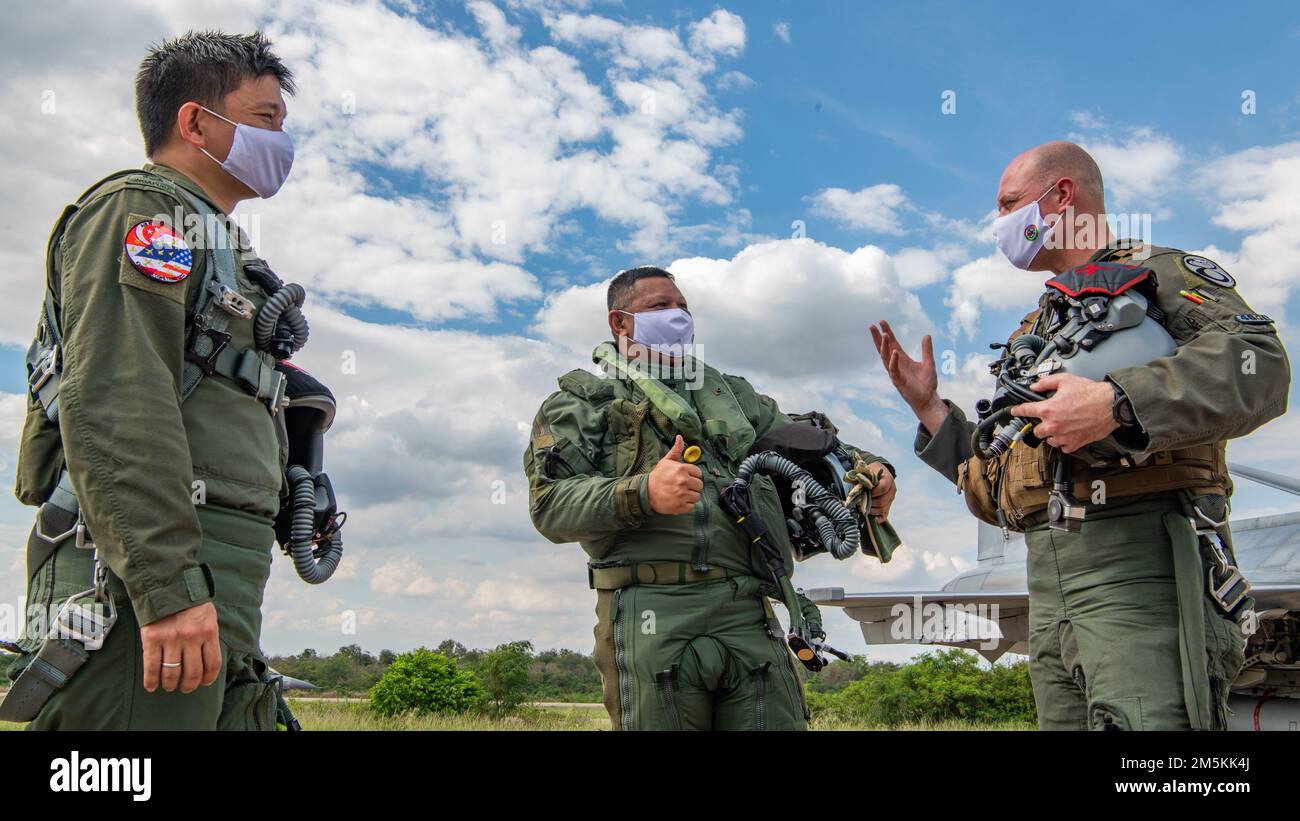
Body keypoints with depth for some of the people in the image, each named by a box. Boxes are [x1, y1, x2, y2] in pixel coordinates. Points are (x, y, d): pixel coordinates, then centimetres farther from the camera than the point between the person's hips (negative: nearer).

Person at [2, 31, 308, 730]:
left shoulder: (205, 237, 27)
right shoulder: (142, 207, -1)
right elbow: (112, 403, -16)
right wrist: (169, 586, -23)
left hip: (209, 584, 9)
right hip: (145, 576, -9)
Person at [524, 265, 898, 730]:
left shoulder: (729, 392, 28)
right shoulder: (583, 399, 12)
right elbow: (550, 505, -2)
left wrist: (868, 466, 9)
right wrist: (643, 494, -18)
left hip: (749, 615, 4)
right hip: (651, 616, -4)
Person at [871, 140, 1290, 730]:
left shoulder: (1161, 273, 6)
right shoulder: (1035, 332, 27)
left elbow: (1257, 362, -16)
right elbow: (999, 495, 25)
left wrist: (1116, 403, -25)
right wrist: (929, 408, 18)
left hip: (1143, 560, -7)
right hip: (1049, 586, 7)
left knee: (1145, 720, -17)